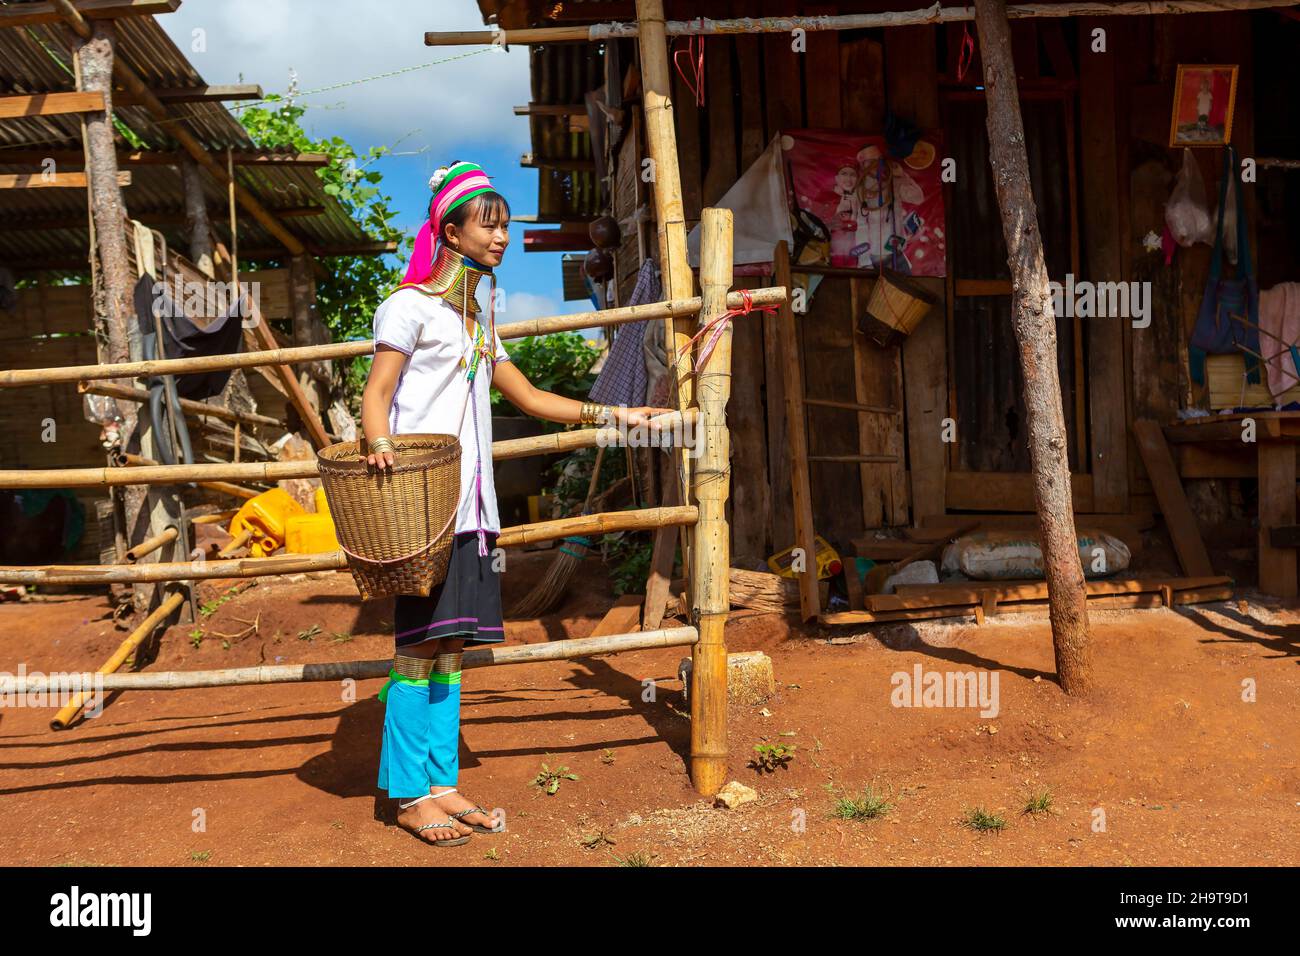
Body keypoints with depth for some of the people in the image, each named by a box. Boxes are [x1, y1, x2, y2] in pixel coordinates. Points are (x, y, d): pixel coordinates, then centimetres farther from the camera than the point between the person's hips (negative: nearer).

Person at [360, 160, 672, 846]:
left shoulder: (480, 319, 22)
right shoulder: (412, 304, -1)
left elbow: (526, 396, 24)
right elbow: (377, 392, -8)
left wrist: (611, 415, 19)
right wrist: (379, 445, -29)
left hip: (469, 501, 7)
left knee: (449, 643, 7)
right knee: (420, 642, -7)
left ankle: (442, 782, 14)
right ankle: (410, 795, 2)